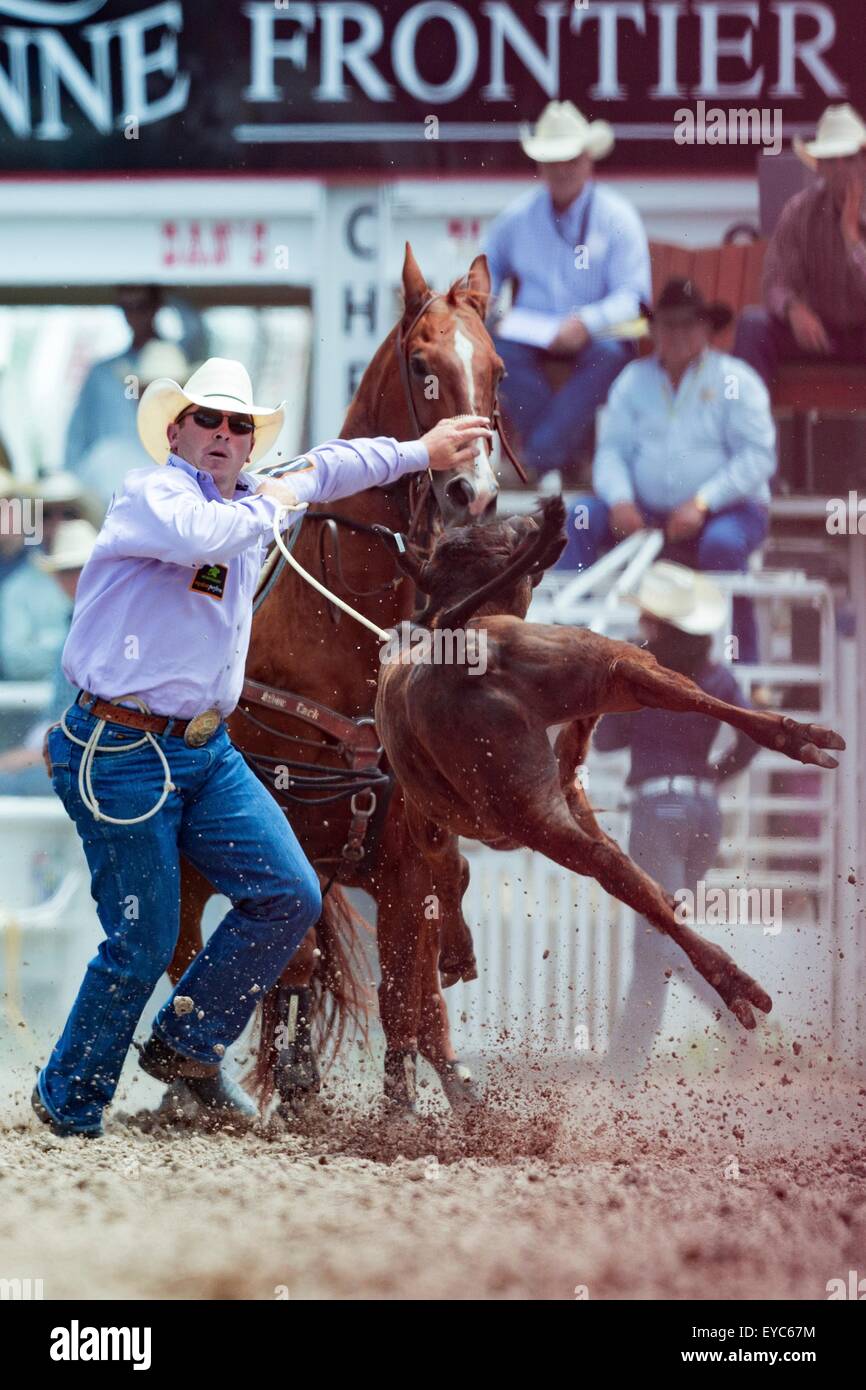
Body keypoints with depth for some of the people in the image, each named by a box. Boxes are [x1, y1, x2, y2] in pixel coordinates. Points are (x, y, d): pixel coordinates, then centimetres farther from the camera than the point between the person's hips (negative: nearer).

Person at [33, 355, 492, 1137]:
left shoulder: (251, 501, 15)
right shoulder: (152, 493, -10)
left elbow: (322, 468, 34)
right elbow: (199, 538, -33)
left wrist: (420, 453, 41)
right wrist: (266, 505, -15)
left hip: (208, 750, 8)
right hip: (123, 754, -8)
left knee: (291, 896, -2)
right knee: (143, 943, -5)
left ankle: (188, 1044, 16)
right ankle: (69, 1107, 13)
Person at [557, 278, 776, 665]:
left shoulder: (734, 381, -1)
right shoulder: (634, 380, 11)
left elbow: (758, 456, -9)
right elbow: (611, 449, 6)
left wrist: (701, 503, -20)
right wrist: (620, 500, -16)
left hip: (728, 509, -4)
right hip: (648, 513, 4)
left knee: (722, 543, -37)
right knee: (581, 520, -18)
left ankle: (743, 667, -27)